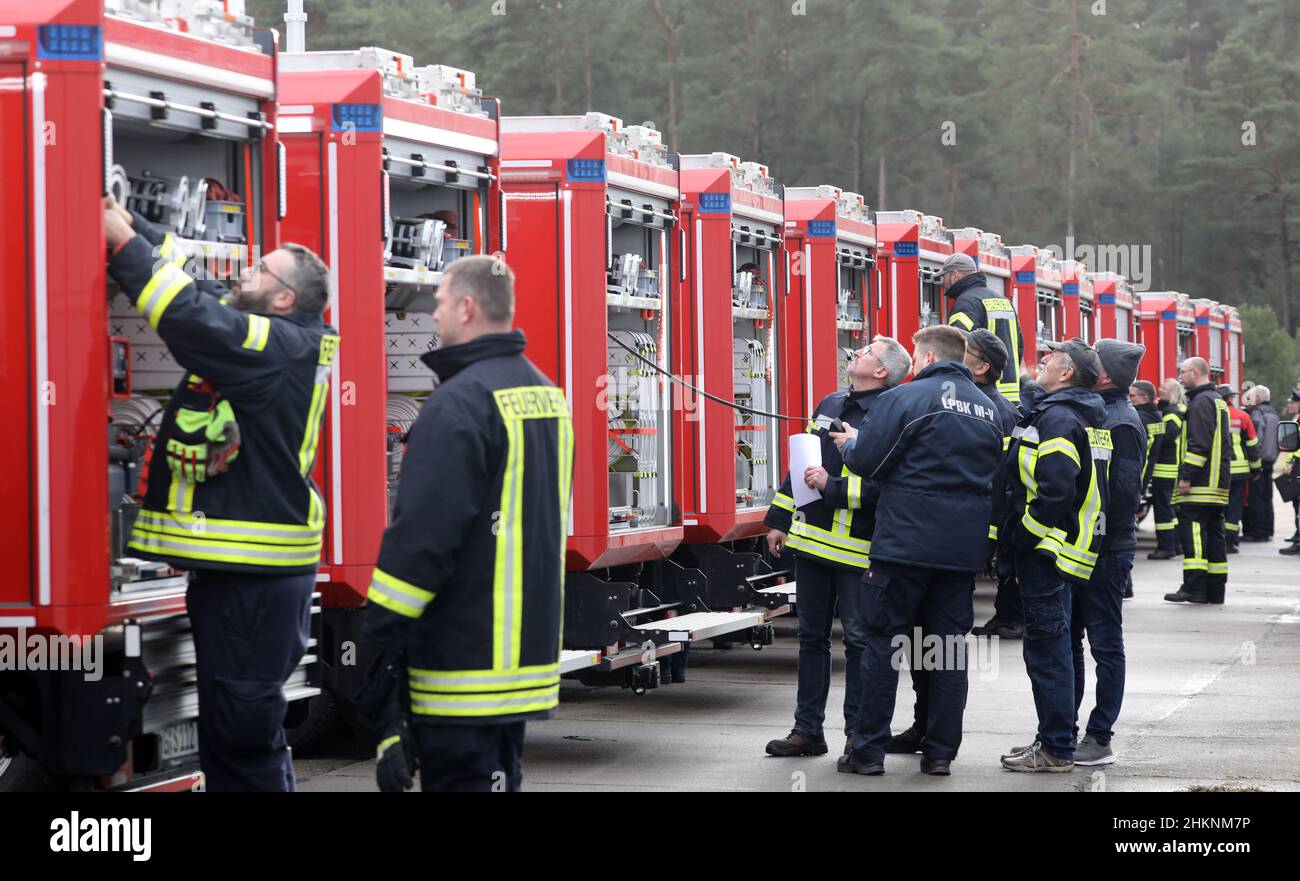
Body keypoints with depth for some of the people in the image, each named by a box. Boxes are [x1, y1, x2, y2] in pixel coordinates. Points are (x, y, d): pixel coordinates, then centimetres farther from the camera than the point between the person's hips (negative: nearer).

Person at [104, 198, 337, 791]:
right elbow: (195, 289, 19)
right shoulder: (279, 342, 13)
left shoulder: (280, 347, -15)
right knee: (237, 726, 18)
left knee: (241, 729, -6)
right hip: (238, 564, 10)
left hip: (253, 577, -10)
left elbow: (193, 317, -26)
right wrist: (128, 222, 13)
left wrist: (123, 242, -17)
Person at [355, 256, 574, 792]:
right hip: (529, 646, 9)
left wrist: (379, 643, -16)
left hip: (463, 661, -9)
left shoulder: (459, 403, -16)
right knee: (499, 776, 16)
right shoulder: (545, 394, 12)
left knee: (459, 777, -5)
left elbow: (419, 538, -20)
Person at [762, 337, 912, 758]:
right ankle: (808, 730, 17)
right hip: (814, 539, 7)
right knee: (812, 636, 11)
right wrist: (780, 521, 19)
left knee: (859, 638, 0)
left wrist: (832, 486, -22)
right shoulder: (830, 405, 13)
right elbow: (801, 464, 19)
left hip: (856, 548, -7)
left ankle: (858, 733, 8)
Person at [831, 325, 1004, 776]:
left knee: (883, 641, 2)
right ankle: (940, 752, 10)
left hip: (906, 543, -5)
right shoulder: (987, 409, 12)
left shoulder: (905, 398, -9)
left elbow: (866, 463, -9)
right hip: (965, 547, 5)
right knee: (949, 645, 9)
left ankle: (868, 751, 3)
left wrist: (851, 443, 12)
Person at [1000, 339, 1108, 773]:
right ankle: (1055, 741, 22)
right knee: (1053, 646, 16)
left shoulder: (1058, 419, -17)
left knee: (1047, 650, -6)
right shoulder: (1087, 418, 16)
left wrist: (1023, 537, -16)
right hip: (1063, 551, 10)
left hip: (1046, 553, -10)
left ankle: (1055, 750, -3)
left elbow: (1055, 489, -26)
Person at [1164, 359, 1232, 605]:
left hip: (1200, 484, -10)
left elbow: (1199, 444, -21)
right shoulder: (1217, 400, 22)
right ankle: (1215, 591, 12)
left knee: (1192, 532, -11)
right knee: (1213, 534, 10)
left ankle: (1194, 587, -15)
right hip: (1218, 483, 10)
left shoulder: (1201, 402, -11)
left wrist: (1187, 476, -20)